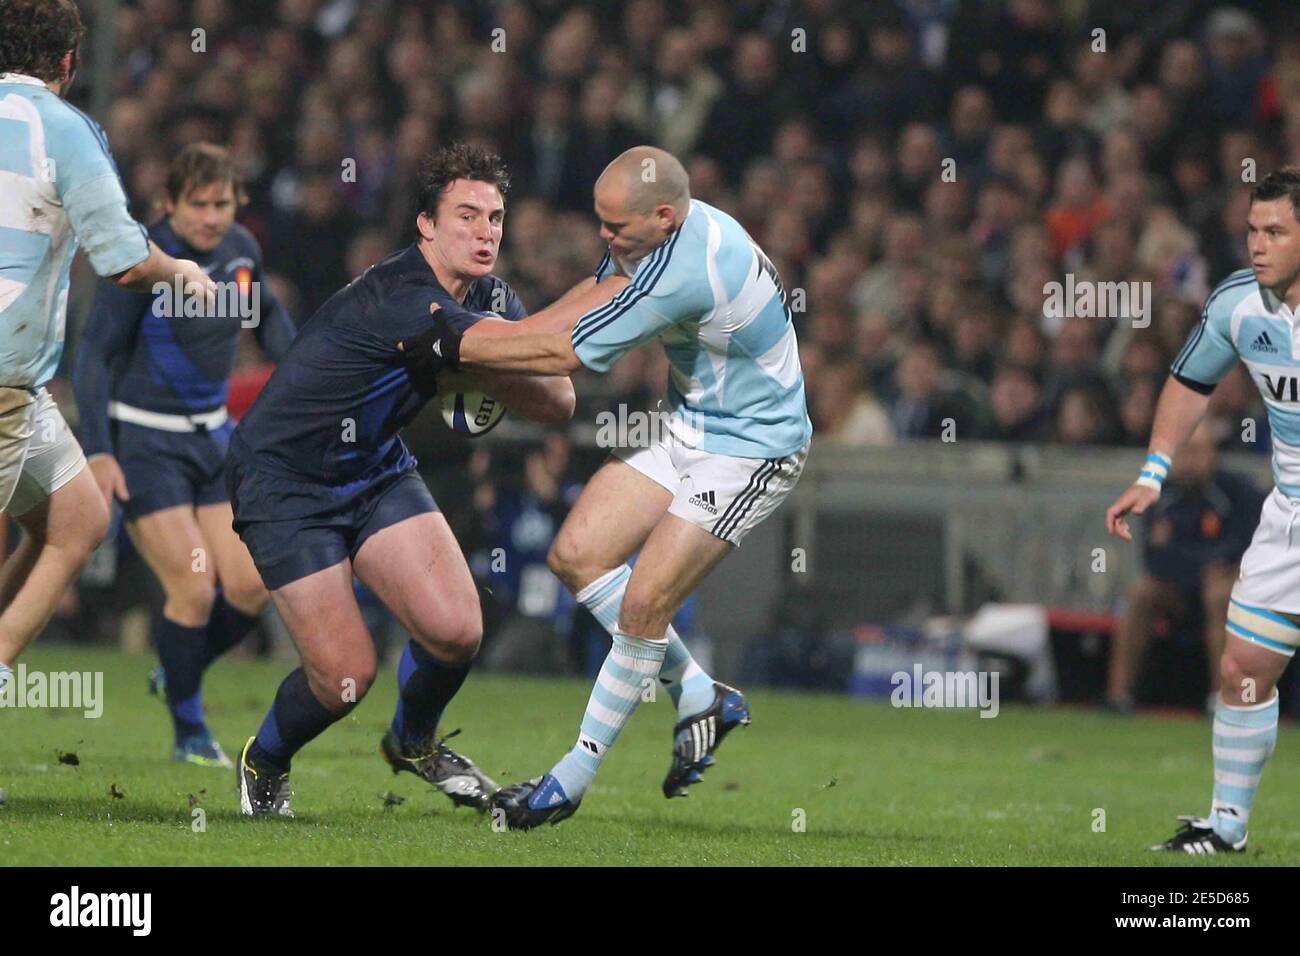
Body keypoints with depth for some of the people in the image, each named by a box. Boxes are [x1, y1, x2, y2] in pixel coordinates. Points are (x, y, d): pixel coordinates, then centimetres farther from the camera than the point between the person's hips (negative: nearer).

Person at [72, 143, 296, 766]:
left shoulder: (241, 250, 1)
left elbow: (267, 315, 22)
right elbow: (95, 353, -16)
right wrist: (98, 452, -22)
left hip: (213, 435, 6)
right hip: (144, 441, -6)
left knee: (249, 586, -1)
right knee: (194, 588, -14)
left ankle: (177, 673, 27)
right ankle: (188, 733, 3)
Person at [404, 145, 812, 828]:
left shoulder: (683, 272, -31)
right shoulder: (683, 226, -3)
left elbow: (568, 352, -23)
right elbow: (594, 295, 13)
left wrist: (458, 347, -13)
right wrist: (490, 335, 0)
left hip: (749, 452, -10)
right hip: (689, 431, 10)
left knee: (644, 605, -13)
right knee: (577, 555, 4)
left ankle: (572, 780, -1)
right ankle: (700, 700, 16)